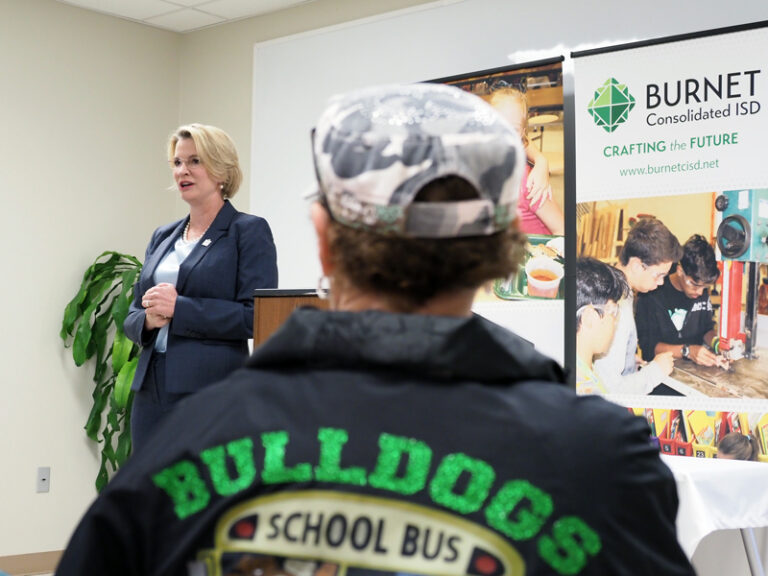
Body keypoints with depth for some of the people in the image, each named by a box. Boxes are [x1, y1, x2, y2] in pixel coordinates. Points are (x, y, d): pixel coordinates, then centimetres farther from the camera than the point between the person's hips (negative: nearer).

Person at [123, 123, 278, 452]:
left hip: (211, 391, -6)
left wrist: (179, 308, -16)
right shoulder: (163, 237, 17)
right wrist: (149, 319, -5)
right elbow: (132, 318, 19)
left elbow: (255, 316, -12)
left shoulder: (248, 231, -3)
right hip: (153, 389, 6)